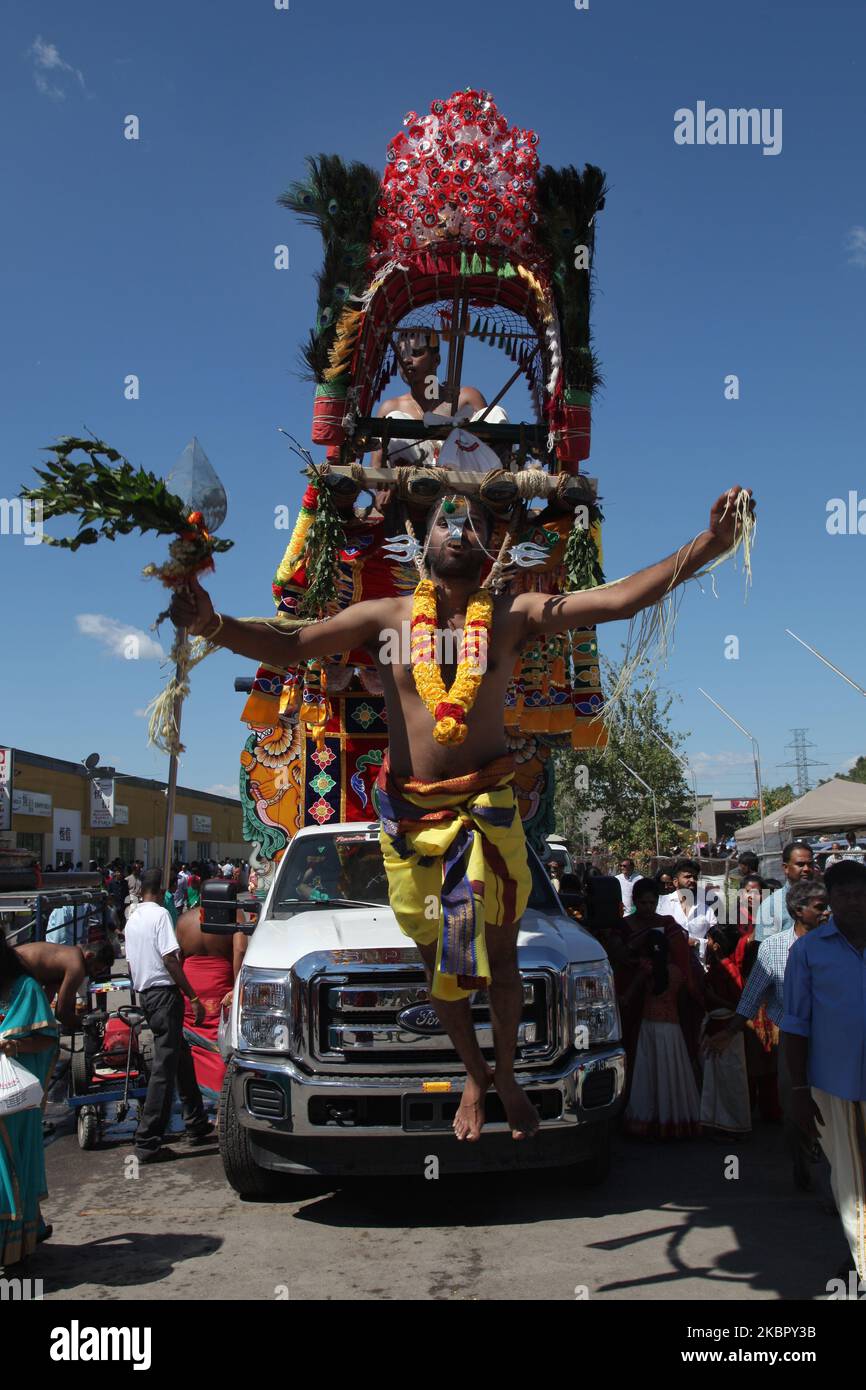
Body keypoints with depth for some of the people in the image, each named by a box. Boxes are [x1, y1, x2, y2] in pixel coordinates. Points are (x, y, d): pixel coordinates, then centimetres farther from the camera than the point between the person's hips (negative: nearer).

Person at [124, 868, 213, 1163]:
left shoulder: (132, 920, 13)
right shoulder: (160, 914, -12)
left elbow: (130, 963, 17)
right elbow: (170, 959, -18)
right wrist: (194, 998, -16)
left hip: (145, 993, 9)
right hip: (164, 992, -9)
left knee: (181, 1057, 19)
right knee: (165, 1066, -6)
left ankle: (196, 1124, 28)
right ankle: (148, 1143, -5)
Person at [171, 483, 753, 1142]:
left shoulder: (515, 614, -1)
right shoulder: (385, 616, -1)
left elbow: (619, 598, -9)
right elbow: (288, 646, -7)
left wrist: (709, 544, -20)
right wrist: (213, 625, -25)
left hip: (487, 808, 0)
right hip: (409, 815, 1)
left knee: (500, 957, 10)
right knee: (440, 963, 14)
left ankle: (507, 1075, 38)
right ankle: (475, 1077, 39)